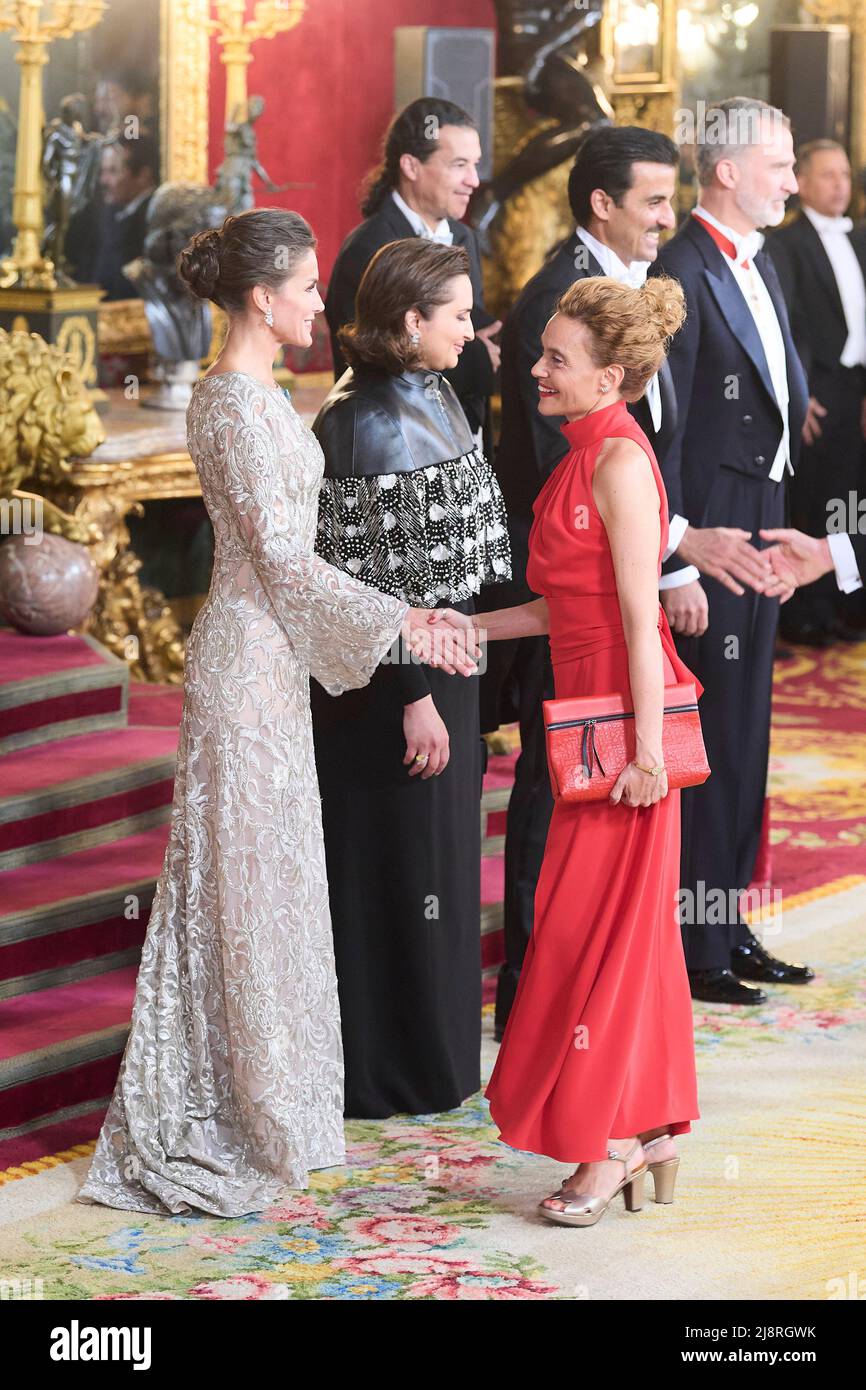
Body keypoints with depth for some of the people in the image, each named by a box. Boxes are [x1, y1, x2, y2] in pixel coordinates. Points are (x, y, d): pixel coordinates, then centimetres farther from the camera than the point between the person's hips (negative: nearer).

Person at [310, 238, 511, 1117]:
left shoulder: (429, 399, 7)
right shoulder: (371, 423, -21)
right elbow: (375, 580, -22)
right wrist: (414, 697, -21)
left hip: (437, 662, 9)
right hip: (389, 680, -9)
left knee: (434, 861, 18)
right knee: (392, 865, 2)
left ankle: (432, 1055, 31)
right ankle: (389, 1072, 15)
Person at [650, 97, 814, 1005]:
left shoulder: (759, 266, 13)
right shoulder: (682, 273, -16)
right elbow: (659, 431, -20)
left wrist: (778, 536, 14)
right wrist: (676, 564, -23)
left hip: (755, 535, 9)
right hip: (704, 539, -9)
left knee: (743, 738, 14)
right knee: (702, 741, -3)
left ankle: (727, 924, 24)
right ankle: (691, 947, 5)